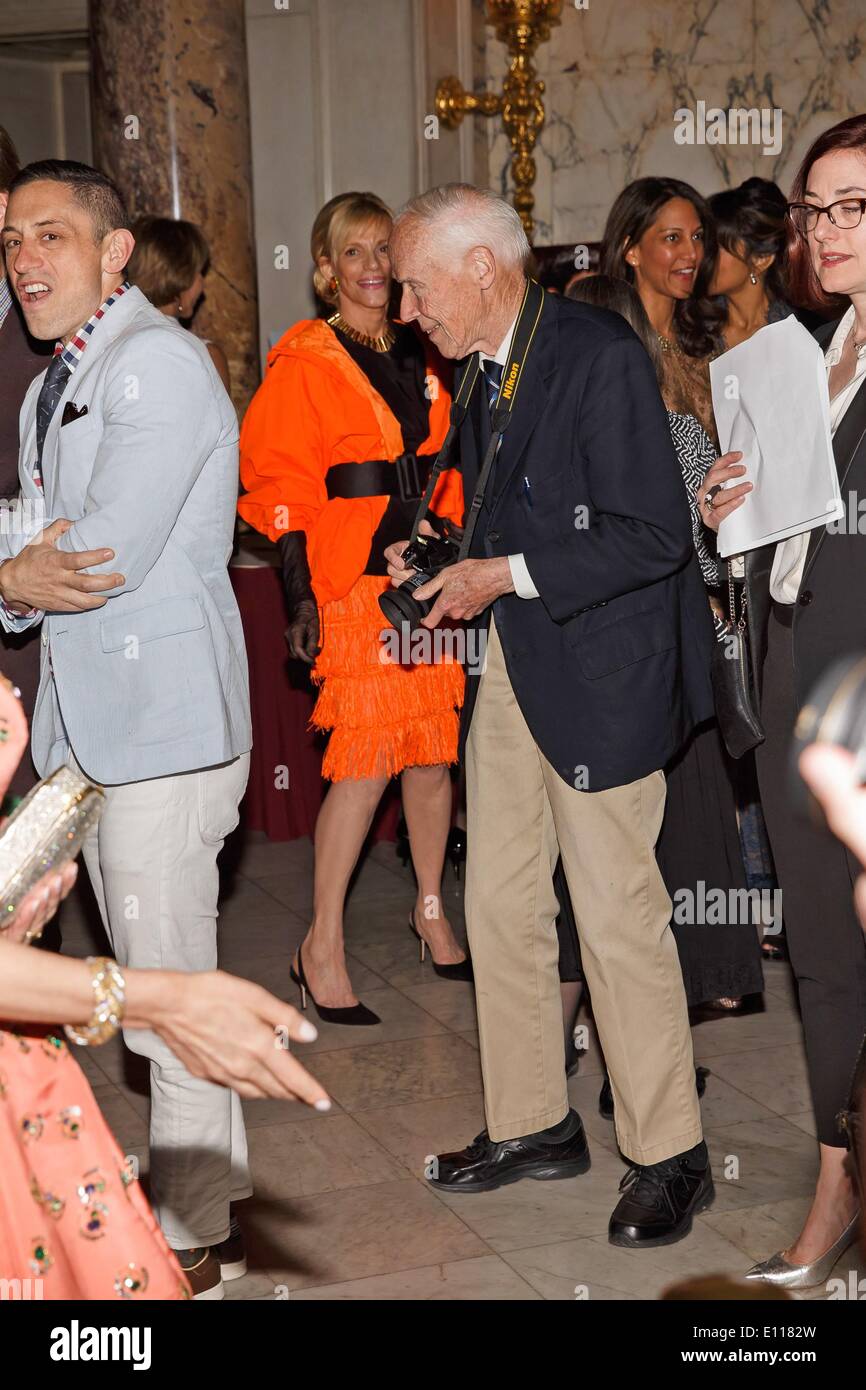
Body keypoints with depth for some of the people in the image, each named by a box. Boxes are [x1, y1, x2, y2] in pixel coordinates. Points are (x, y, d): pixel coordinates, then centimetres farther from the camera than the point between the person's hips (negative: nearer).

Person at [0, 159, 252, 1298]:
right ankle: (208, 1173, 34)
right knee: (150, 982, 19)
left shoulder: (159, 364, -13)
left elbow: (111, 551, -22)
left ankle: (188, 1237, 12)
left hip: (165, 721, -9)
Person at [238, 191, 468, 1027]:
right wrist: (299, 596, -10)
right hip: (352, 581, -5)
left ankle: (431, 911, 26)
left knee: (433, 750, 8)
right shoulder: (303, 364, -2)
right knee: (365, 760, -9)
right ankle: (322, 948, 1)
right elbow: (283, 491, -4)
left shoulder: (421, 358, 14)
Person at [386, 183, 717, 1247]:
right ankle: (532, 1125, 27)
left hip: (600, 673, -8)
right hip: (510, 668, 9)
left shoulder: (600, 357, -15)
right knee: (499, 903, 11)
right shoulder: (483, 370, 12)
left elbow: (653, 536, -20)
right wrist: (444, 561, 7)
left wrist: (502, 577, -17)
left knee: (618, 917, -2)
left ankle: (668, 1155, 13)